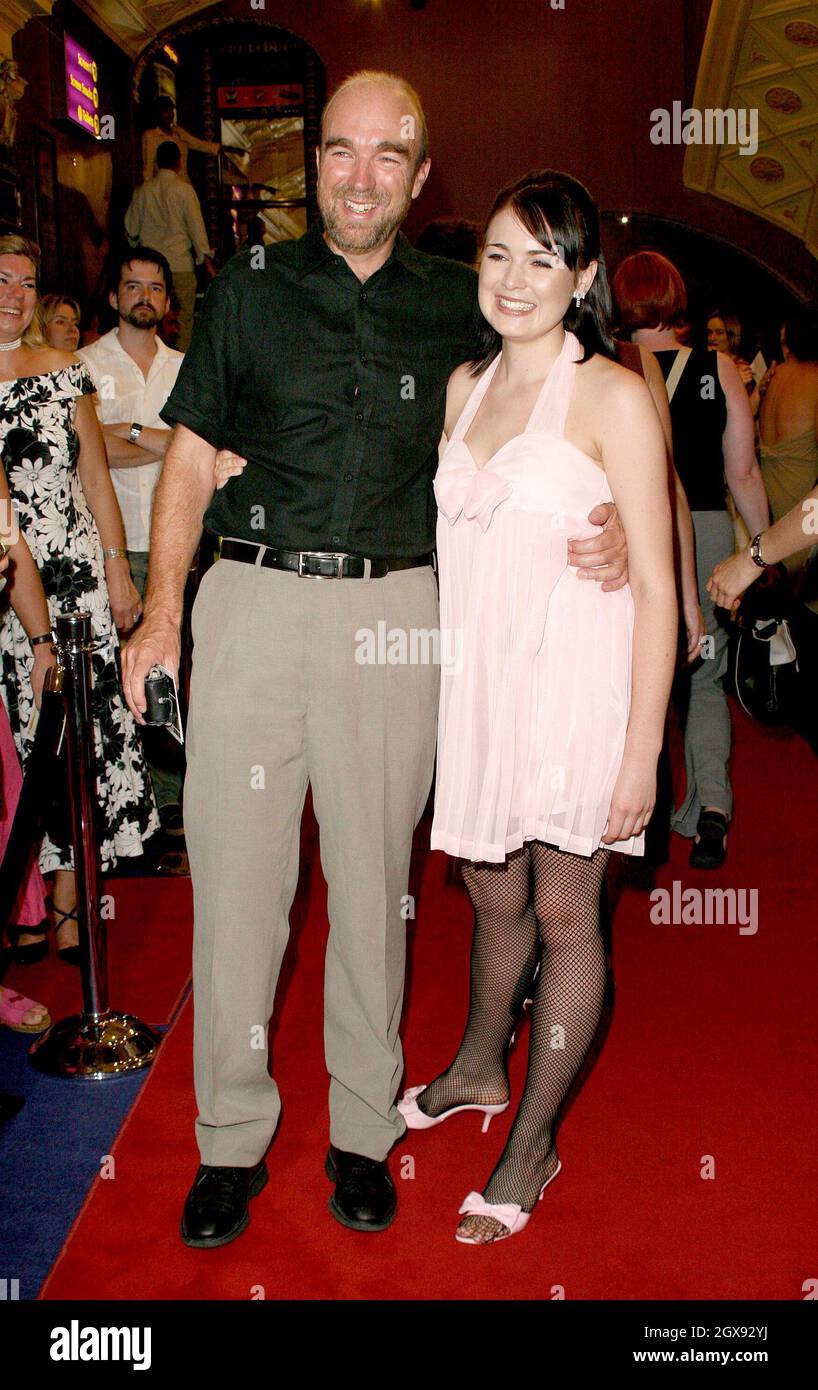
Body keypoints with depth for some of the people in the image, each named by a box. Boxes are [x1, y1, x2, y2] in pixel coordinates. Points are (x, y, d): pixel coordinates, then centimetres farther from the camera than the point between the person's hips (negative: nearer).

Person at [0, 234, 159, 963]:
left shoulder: (62, 370, 9)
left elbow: (95, 476, 12)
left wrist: (118, 570, 6)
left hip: (74, 575, 1)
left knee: (81, 730, -1)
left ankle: (69, 900, 10)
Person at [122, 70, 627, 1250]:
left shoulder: (457, 306, 10)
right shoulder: (251, 289, 8)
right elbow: (193, 453, 8)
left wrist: (603, 525, -1)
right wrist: (163, 610, -2)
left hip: (394, 616, 1)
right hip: (254, 602, 0)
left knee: (372, 879, 8)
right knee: (235, 874, 1)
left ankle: (364, 1129, 25)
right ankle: (232, 1137, 18)